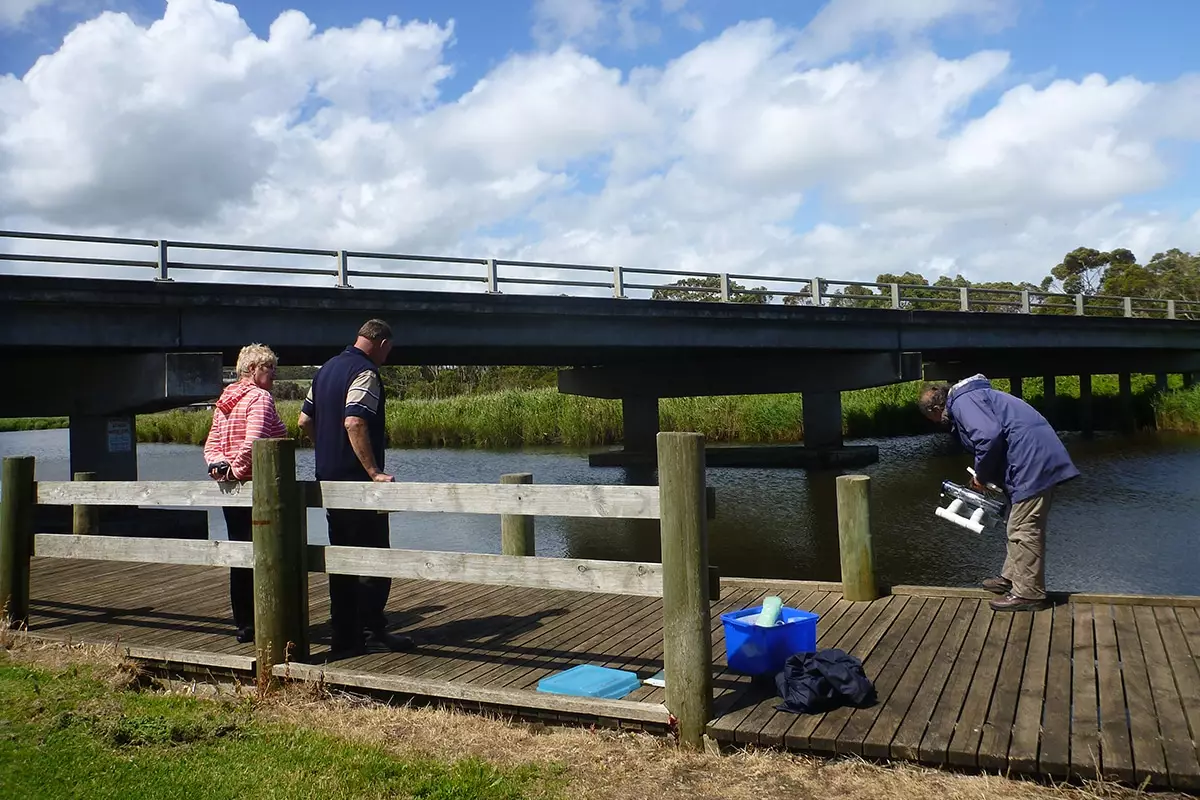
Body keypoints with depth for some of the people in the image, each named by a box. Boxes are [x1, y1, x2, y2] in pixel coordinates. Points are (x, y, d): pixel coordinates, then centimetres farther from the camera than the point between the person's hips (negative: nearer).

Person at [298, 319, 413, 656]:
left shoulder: (326, 369, 15)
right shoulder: (365, 373, -13)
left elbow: (305, 420, 19)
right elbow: (354, 422, -26)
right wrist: (374, 471, -25)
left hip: (328, 477, 9)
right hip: (356, 479, -9)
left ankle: (344, 637, 15)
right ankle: (372, 629, 4)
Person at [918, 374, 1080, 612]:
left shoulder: (962, 402, -9)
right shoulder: (973, 396, 24)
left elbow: (989, 436, -23)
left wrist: (981, 475, -9)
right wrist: (984, 476, 23)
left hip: (1033, 461, -11)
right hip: (1040, 459, 11)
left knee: (1024, 530, -5)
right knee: (1019, 527, 20)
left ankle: (1028, 593, 1)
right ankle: (1011, 577, 31)